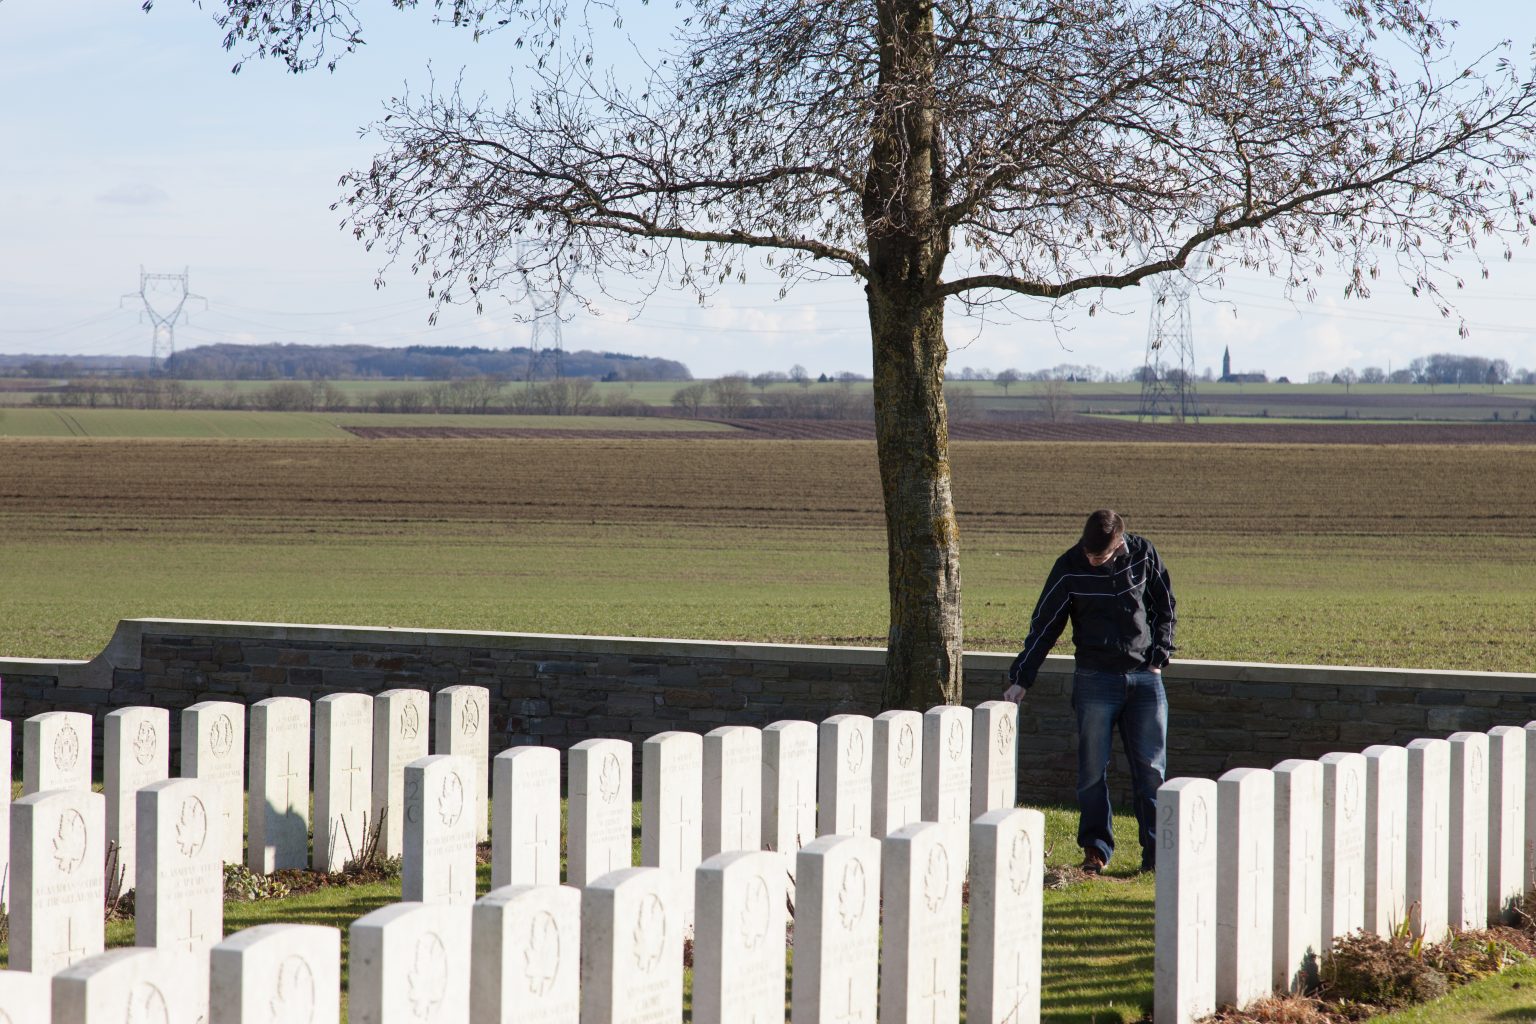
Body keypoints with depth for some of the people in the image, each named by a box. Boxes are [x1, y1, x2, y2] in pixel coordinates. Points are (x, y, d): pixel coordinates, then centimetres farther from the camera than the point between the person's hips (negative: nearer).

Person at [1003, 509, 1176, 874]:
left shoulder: (1143, 554, -3)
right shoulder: (1070, 568, -7)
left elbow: (1164, 608, 11)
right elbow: (1043, 626, -2)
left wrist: (1158, 657, 3)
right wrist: (1020, 679, -5)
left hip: (1145, 678, 1)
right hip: (1095, 679, -1)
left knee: (1151, 768, 2)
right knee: (1093, 768, -4)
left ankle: (1156, 850, 6)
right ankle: (1095, 849, 3)